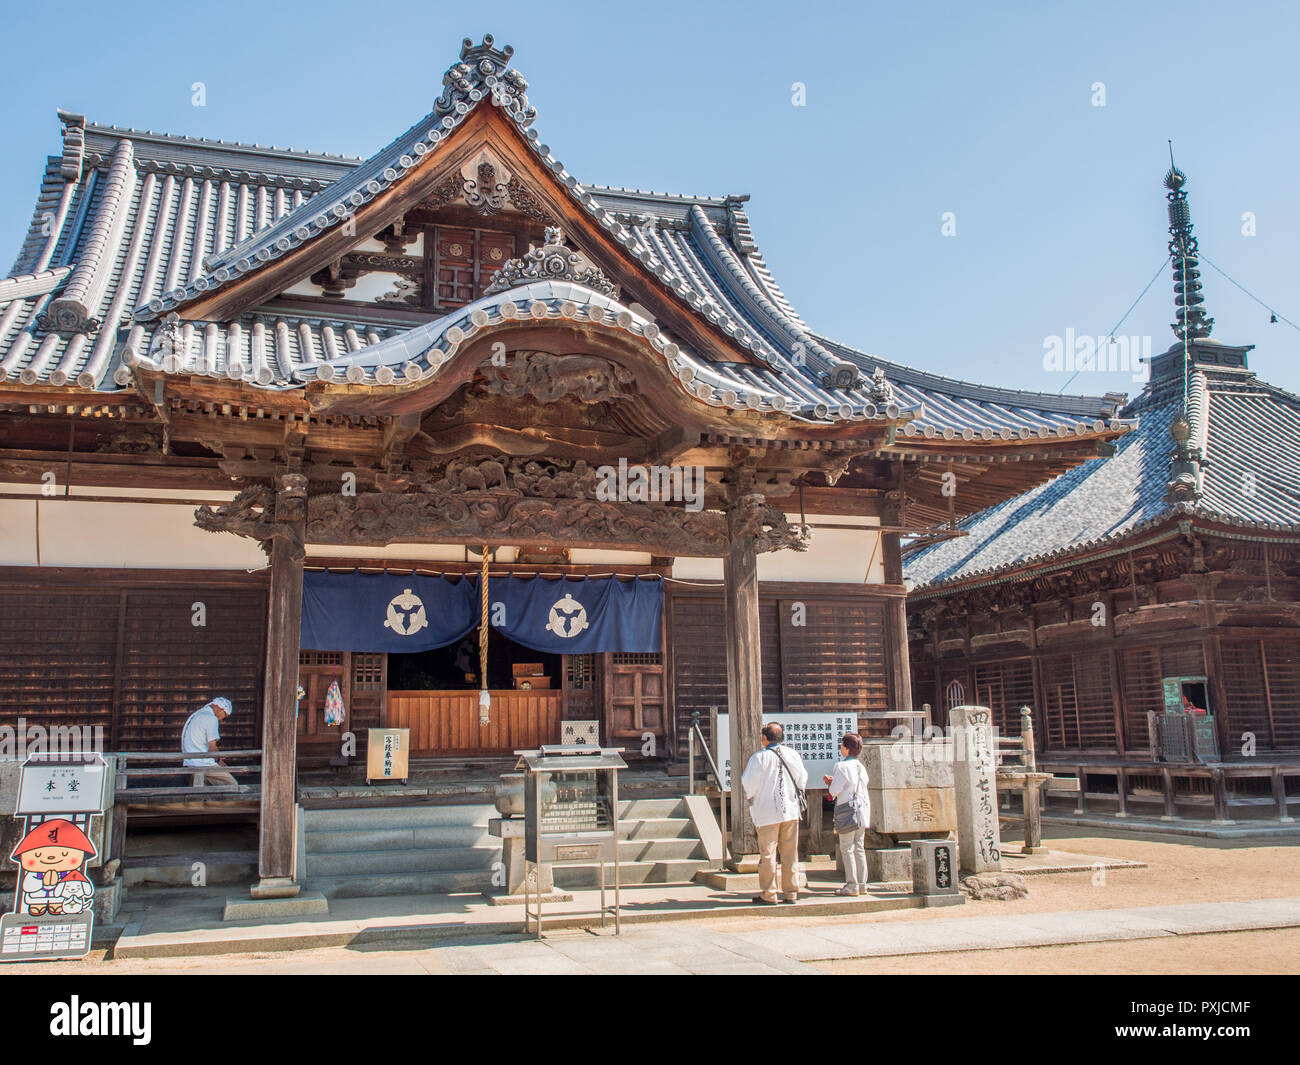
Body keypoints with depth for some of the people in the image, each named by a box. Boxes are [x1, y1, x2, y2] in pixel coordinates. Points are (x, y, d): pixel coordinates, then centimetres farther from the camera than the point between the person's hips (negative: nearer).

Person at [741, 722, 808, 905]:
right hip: (791, 811, 4)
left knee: (767, 854, 2)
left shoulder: (759, 757, -11)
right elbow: (802, 780, 10)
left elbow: (750, 785, -11)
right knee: (790, 853, 10)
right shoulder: (793, 754, 2)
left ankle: (769, 895, 5)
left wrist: (749, 797, 11)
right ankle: (791, 893, 14)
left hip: (768, 813, -4)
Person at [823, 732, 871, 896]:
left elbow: (834, 791, -14)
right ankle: (862, 884, 14)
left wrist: (829, 783, 7)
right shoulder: (861, 767, 10)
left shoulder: (842, 766, -13)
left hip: (848, 811, -8)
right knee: (859, 848, 12)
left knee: (847, 849, -2)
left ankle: (852, 885, -3)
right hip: (862, 809, 8)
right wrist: (833, 782, 17)